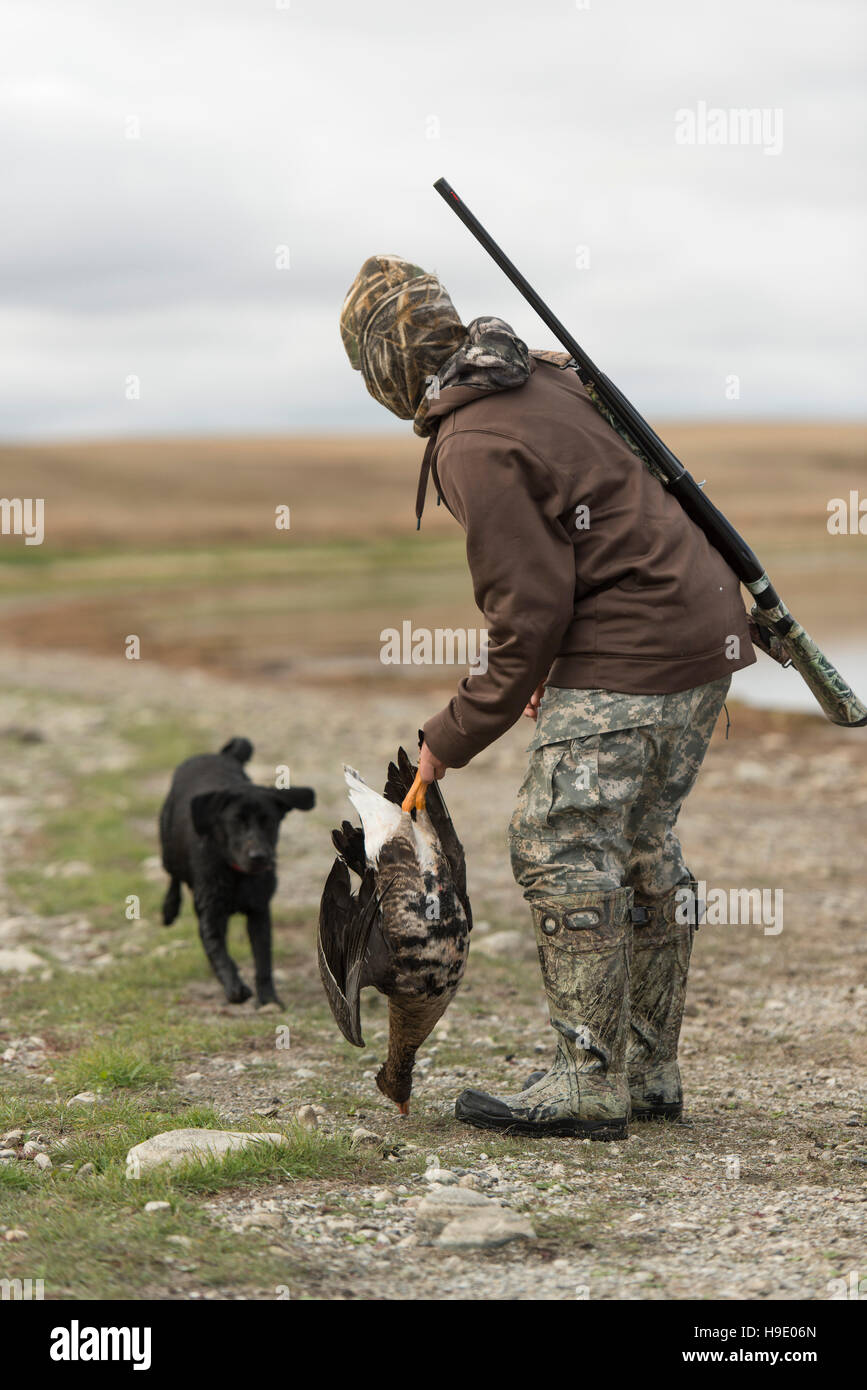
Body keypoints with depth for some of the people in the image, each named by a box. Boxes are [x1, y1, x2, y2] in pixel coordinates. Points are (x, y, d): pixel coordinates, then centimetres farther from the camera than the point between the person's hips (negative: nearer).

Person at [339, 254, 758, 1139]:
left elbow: (528, 616, -17)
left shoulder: (476, 448, -17)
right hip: (703, 633, 10)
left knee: (560, 845, -7)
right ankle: (649, 1072, 22)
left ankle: (589, 1085, -4)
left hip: (630, 658, -10)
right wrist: (556, 664, 22)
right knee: (641, 847, 16)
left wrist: (453, 737, -6)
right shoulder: (544, 379, 12)